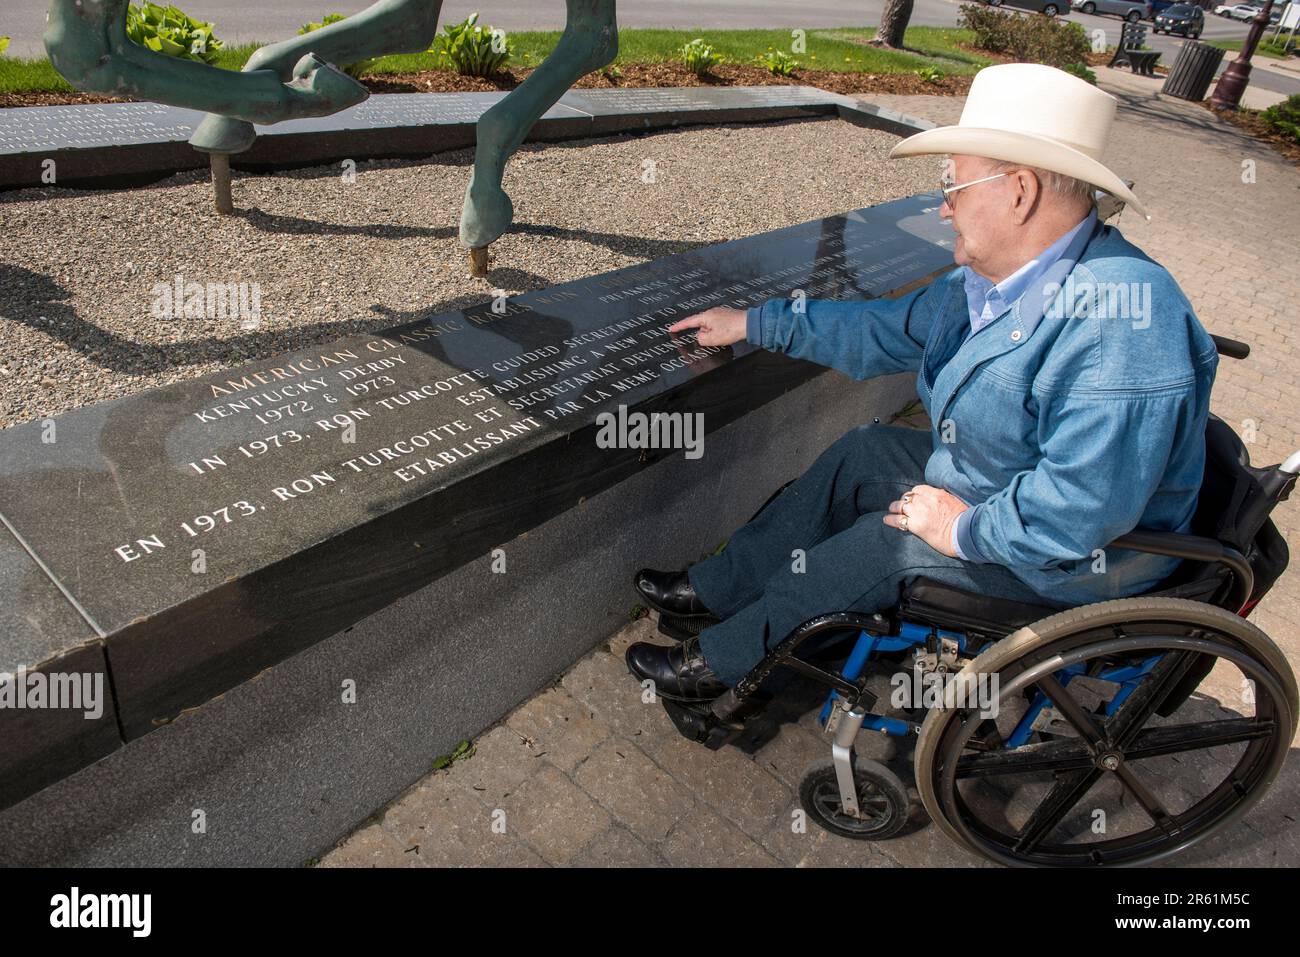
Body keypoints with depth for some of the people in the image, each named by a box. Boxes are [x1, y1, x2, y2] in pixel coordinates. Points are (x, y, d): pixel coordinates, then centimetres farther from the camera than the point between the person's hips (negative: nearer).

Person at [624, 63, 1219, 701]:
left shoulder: (1119, 320, -35)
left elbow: (1080, 511, -39)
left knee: (886, 543, -15)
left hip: (1072, 564, -9)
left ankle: (721, 662, 6)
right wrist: (752, 323, 13)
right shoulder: (991, 279, -3)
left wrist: (965, 529, -24)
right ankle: (717, 589, 13)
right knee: (863, 455, 6)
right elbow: (885, 331, 10)